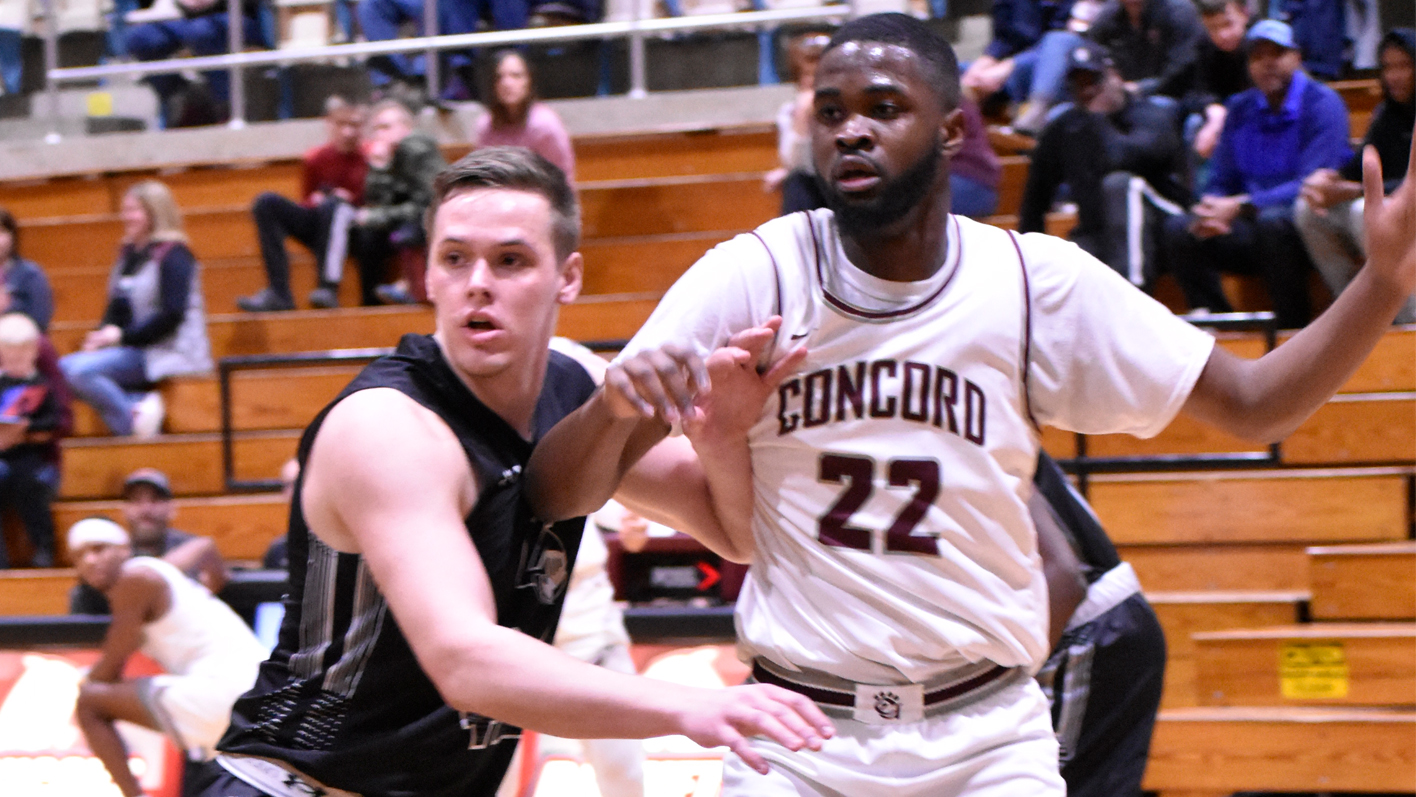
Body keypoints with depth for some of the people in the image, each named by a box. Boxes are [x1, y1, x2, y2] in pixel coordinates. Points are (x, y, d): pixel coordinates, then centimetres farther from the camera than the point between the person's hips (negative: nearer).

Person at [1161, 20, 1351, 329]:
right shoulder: (1241, 108, 12)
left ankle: (1294, 328, -27)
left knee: (1272, 221, -38)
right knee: (1178, 229, -16)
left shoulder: (1322, 104, -7)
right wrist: (1210, 210, -13)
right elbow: (1220, 183, 13)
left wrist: (1240, 207, -24)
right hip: (1254, 228, 6)